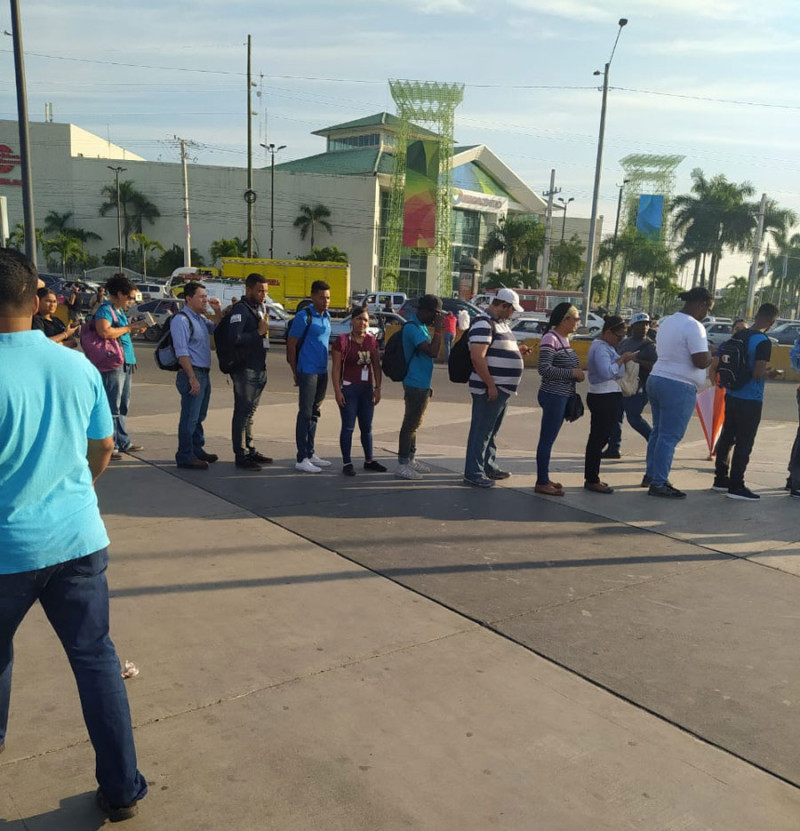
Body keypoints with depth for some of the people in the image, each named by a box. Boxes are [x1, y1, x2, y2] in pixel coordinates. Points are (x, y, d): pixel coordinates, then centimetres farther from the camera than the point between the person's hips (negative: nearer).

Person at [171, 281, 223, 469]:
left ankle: (197, 450, 30)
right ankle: (185, 456, 5)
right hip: (192, 373, -9)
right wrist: (192, 378, -23)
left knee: (199, 416, 18)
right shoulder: (181, 319, -13)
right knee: (190, 417, -3)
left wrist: (218, 311, 13)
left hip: (204, 373, 9)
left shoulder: (200, 318, 15)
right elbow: (182, 353, -19)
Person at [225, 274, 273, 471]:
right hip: (245, 369, -9)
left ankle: (250, 450, 25)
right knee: (242, 412, -3)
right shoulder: (240, 309, -13)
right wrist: (259, 332, -17)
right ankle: (241, 456, 2)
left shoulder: (261, 308, 15)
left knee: (250, 412, 16)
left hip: (259, 368, 9)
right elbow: (235, 338, -24)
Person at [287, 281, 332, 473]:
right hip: (308, 371, -7)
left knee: (315, 413, 14)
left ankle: (310, 453, 24)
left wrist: (325, 368, 15)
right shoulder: (304, 317, -10)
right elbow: (291, 345, -9)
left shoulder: (327, 317, 12)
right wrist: (296, 373, -7)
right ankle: (302, 459, 0)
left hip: (322, 372, 7)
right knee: (305, 414, -4)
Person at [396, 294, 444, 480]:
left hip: (421, 384, 10)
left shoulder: (420, 326, 14)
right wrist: (438, 329, -17)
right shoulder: (412, 328, -18)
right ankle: (402, 465, 0)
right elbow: (433, 351, -26)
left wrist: (428, 386, 21)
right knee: (410, 424, -5)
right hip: (415, 385, -10)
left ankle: (411, 459, 28)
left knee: (414, 423, 17)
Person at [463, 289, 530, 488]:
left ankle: (489, 466, 30)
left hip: (503, 388, 10)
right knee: (481, 431, -3)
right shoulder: (484, 324, -15)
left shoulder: (501, 323, 16)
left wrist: (518, 351, 11)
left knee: (492, 431, 19)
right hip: (490, 388, -10)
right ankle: (473, 473, 3)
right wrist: (491, 385, -24)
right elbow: (477, 357, -24)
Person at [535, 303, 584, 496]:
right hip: (553, 396, -9)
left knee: (549, 439, 14)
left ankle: (544, 479, 23)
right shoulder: (550, 338, -15)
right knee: (547, 439, -3)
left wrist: (576, 374, 5)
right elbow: (544, 368, -22)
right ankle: (541, 483, 3)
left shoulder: (564, 338, 13)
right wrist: (572, 373, -18)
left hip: (562, 396, 9)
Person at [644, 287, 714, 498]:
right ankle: (658, 484, 0)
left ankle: (651, 475, 25)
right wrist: (712, 355, 0)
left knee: (658, 431, 17)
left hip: (656, 379, 9)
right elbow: (701, 361, -20)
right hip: (678, 387, -9)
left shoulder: (667, 321, 13)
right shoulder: (693, 326, -15)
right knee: (670, 437, -4)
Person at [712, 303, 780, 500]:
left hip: (732, 395, 8)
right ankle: (736, 486, 5)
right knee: (744, 443, 0)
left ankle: (721, 479, 25)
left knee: (727, 437, 15)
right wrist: (771, 373, -2)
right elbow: (758, 374, -23)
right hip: (750, 400, -7)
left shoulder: (739, 335, 5)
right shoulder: (763, 342, -17)